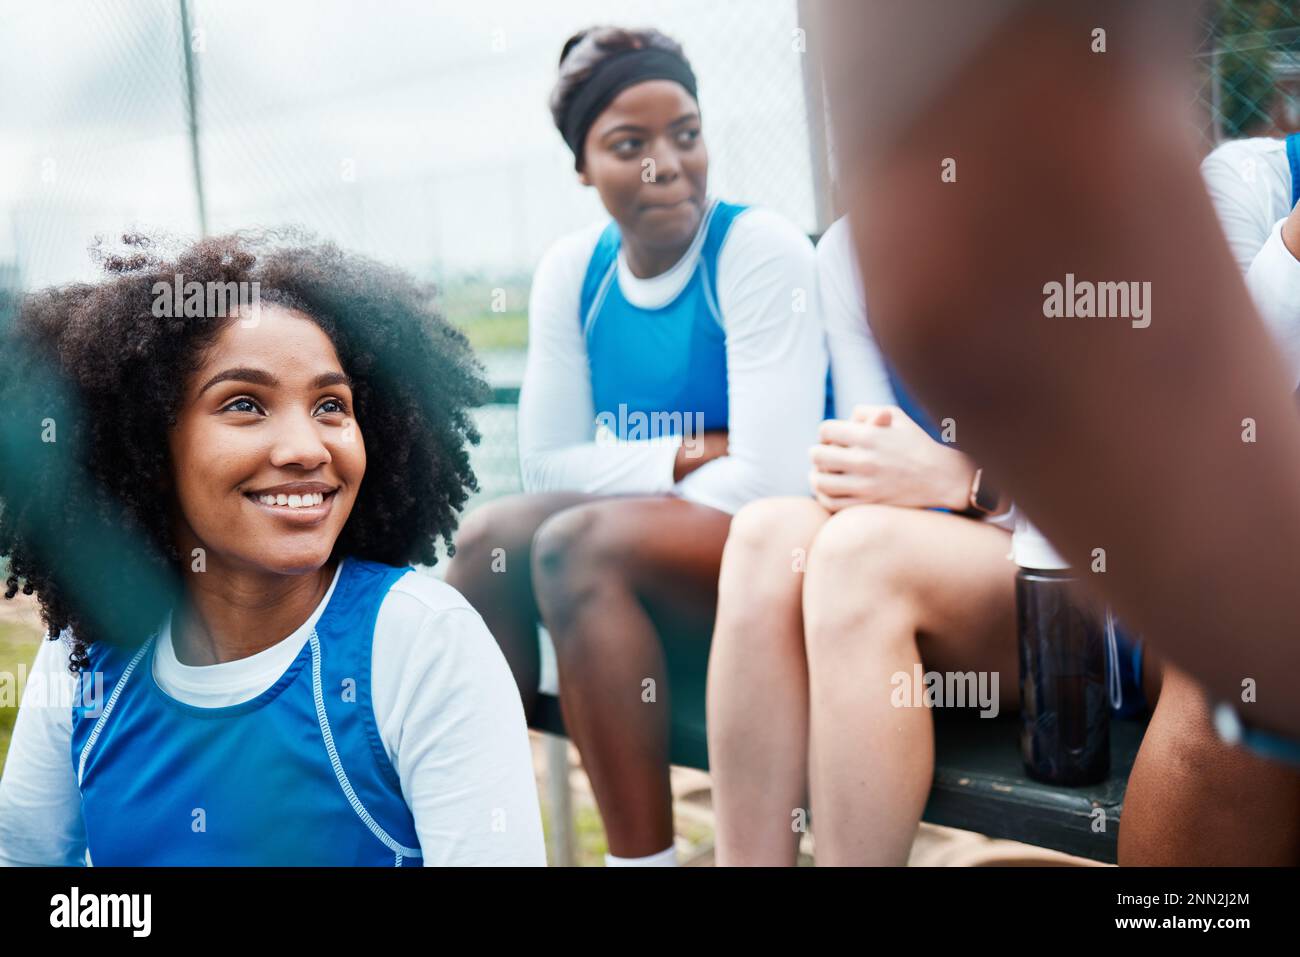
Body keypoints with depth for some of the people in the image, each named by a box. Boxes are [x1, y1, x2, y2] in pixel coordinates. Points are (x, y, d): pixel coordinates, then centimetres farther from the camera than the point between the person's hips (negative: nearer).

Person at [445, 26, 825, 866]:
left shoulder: (759, 248, -14)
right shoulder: (573, 270, 3)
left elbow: (770, 481, -22)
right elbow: (548, 463, 2)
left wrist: (636, 482, -8)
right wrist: (678, 460, -11)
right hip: (638, 554, 6)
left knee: (575, 545, -28)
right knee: (490, 537, -17)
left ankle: (644, 855, -20)